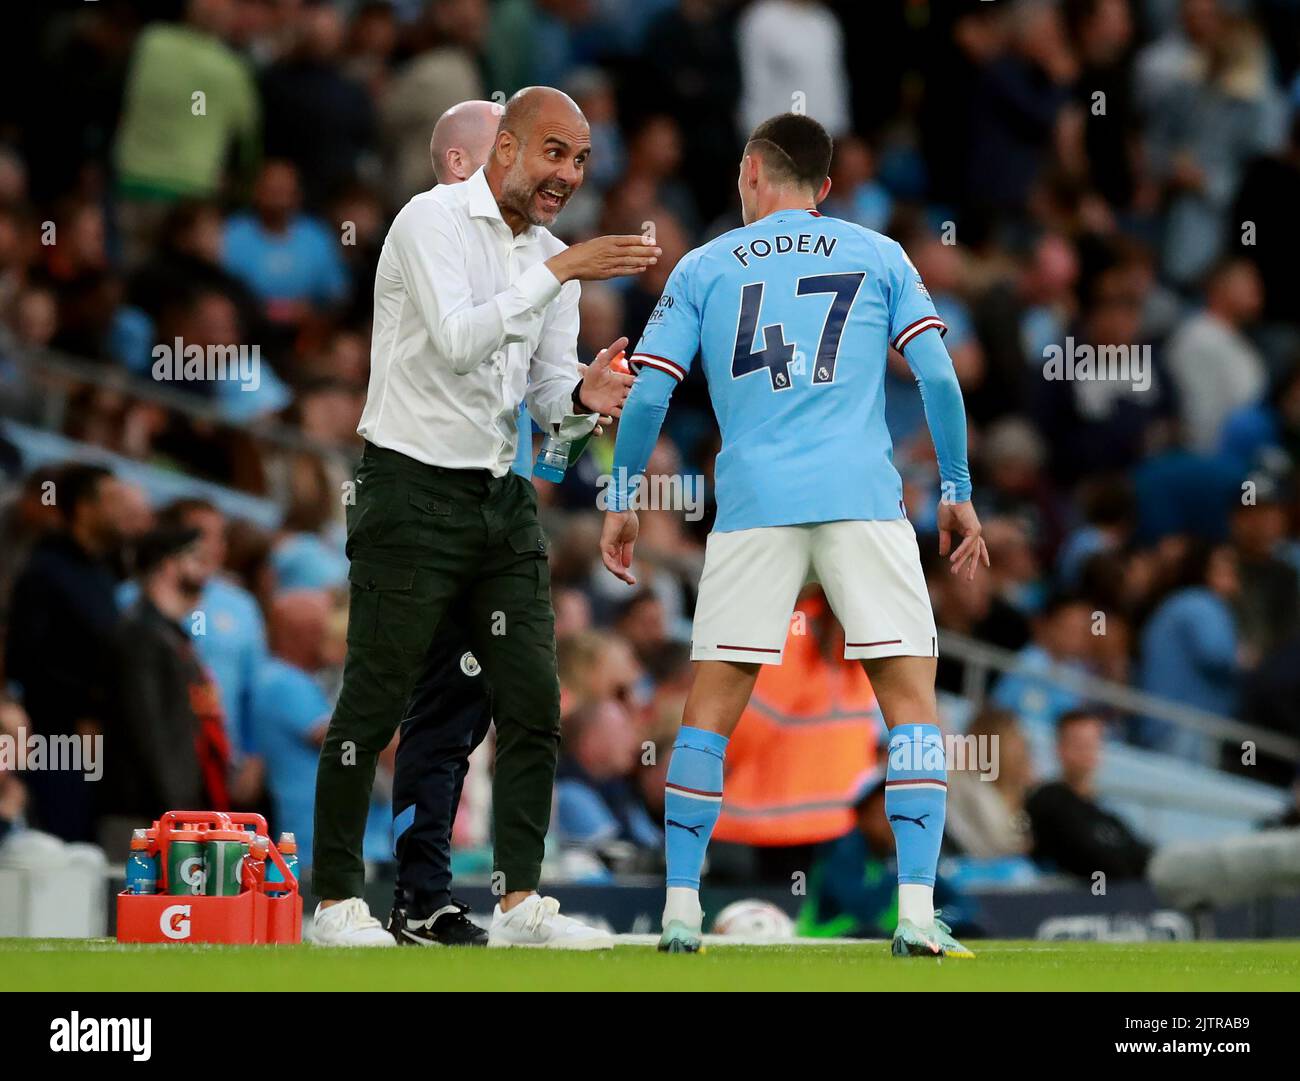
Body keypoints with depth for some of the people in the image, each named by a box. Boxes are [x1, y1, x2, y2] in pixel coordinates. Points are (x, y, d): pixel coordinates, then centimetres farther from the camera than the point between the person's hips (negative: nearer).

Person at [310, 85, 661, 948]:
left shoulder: (550, 259, 12)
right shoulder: (433, 220, -10)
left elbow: (547, 396, 10)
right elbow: (456, 340, -25)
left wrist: (583, 397, -13)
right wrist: (562, 272, -29)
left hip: (502, 495, 7)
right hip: (414, 489, -7)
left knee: (534, 703, 2)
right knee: (375, 704, -3)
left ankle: (520, 901, 7)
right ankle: (337, 900, 6)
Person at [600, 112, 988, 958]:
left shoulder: (704, 268, 12)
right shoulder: (878, 256, 12)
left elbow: (648, 394, 6)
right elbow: (939, 378, 4)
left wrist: (621, 499, 16)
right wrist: (957, 492, 12)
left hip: (753, 502, 1)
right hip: (863, 498, -1)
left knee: (713, 706, 8)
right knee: (911, 697, 1)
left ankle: (681, 911, 5)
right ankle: (917, 915, -11)